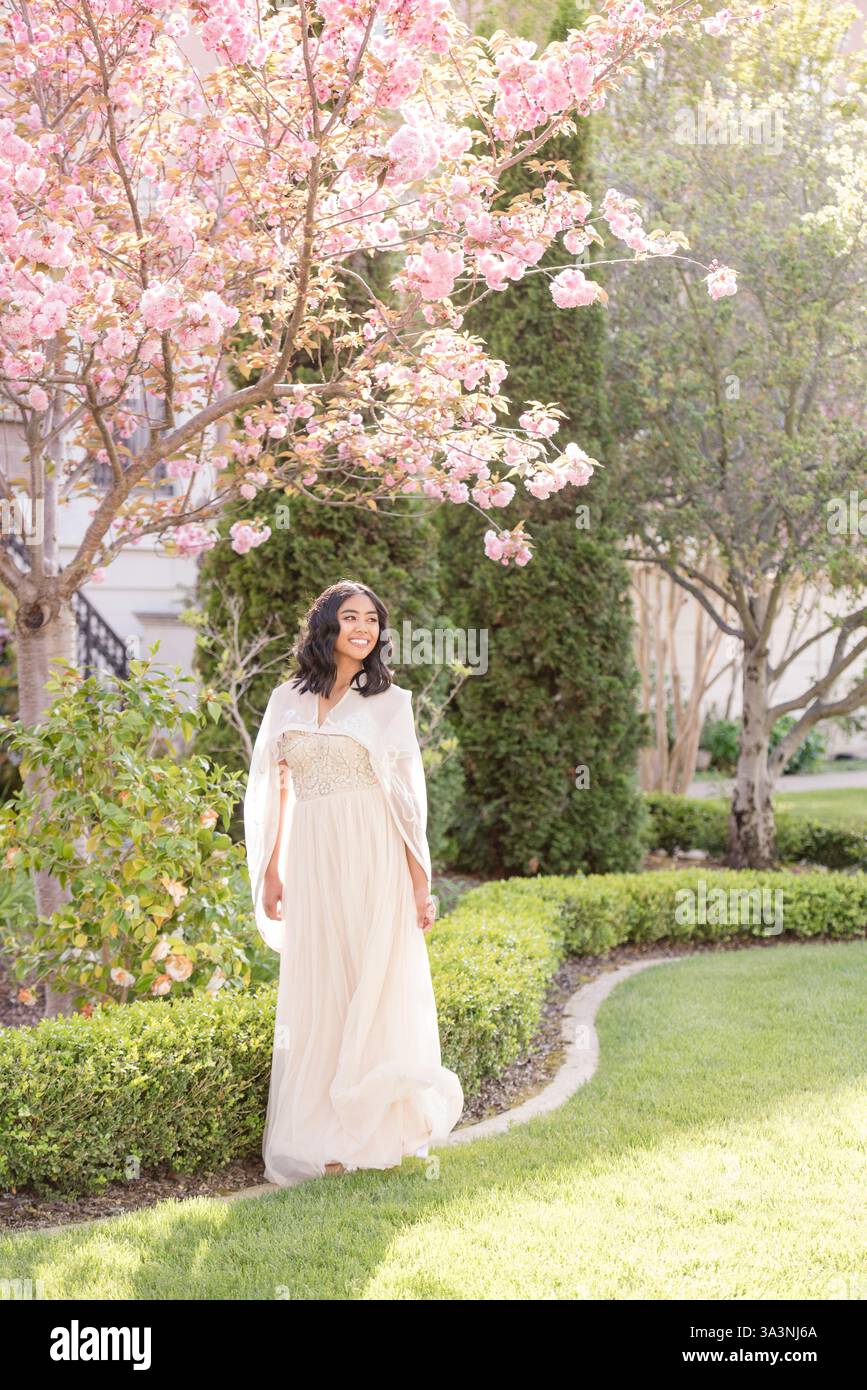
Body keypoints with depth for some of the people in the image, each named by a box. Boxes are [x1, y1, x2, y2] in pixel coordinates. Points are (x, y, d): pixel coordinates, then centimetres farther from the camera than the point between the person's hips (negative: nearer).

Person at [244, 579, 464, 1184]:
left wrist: (420, 882, -4)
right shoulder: (288, 700, 11)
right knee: (315, 995, 4)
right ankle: (317, 1134, 11)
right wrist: (270, 871, 6)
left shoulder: (390, 701, 4)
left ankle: (375, 1132, 6)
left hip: (371, 862, -2)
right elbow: (273, 792, 13)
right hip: (309, 861, 3)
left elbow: (408, 797, 1)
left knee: (375, 989, -2)